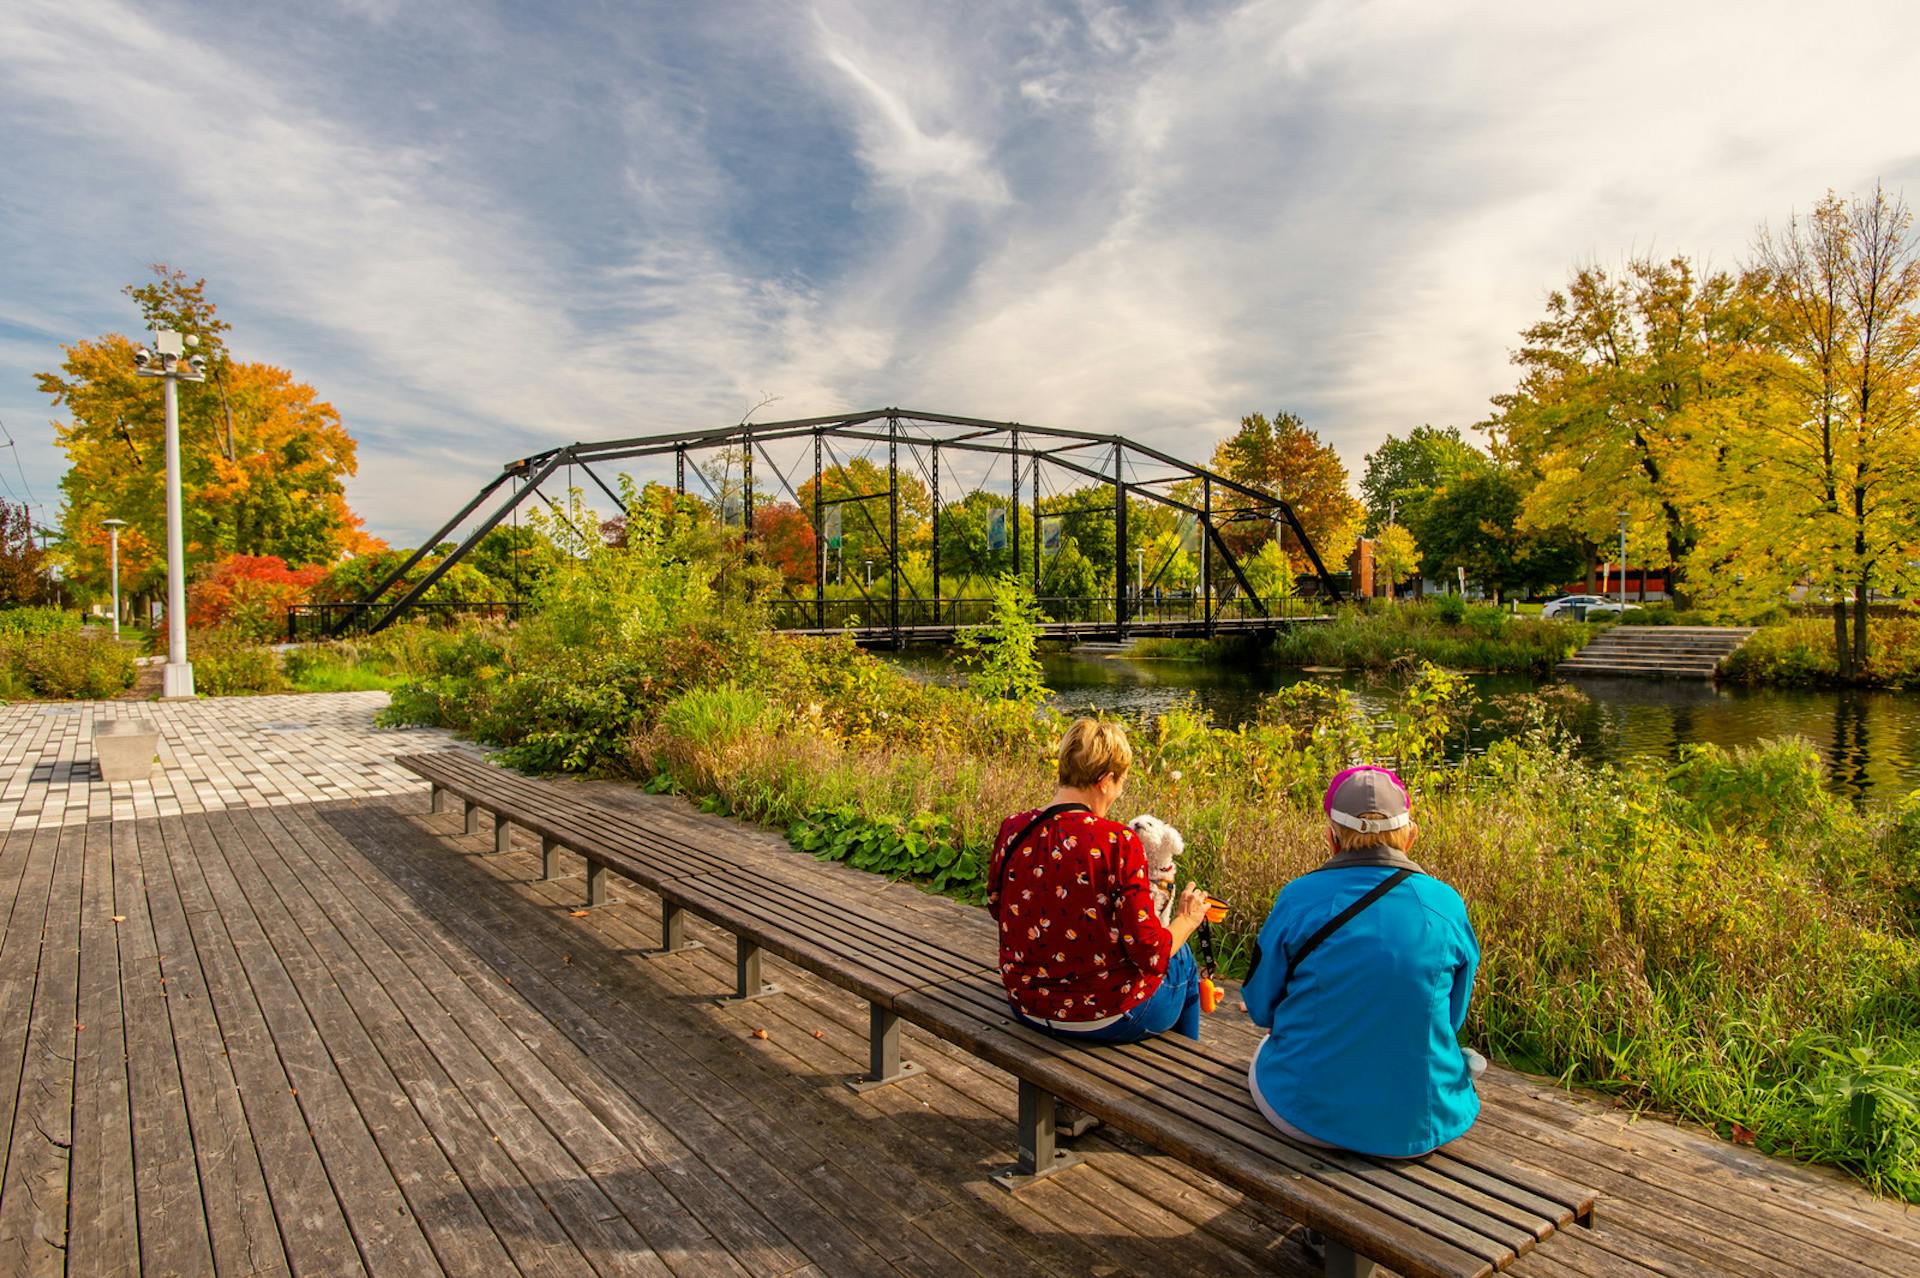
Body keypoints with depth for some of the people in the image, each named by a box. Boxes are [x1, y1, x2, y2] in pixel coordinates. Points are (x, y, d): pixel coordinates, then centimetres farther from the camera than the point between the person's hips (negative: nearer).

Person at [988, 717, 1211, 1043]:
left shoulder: (1012, 831, -9)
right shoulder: (1118, 842, -24)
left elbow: (996, 908, 9)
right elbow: (1151, 954, -19)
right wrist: (1188, 919, 0)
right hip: (1106, 1018, -6)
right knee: (1181, 959, 27)